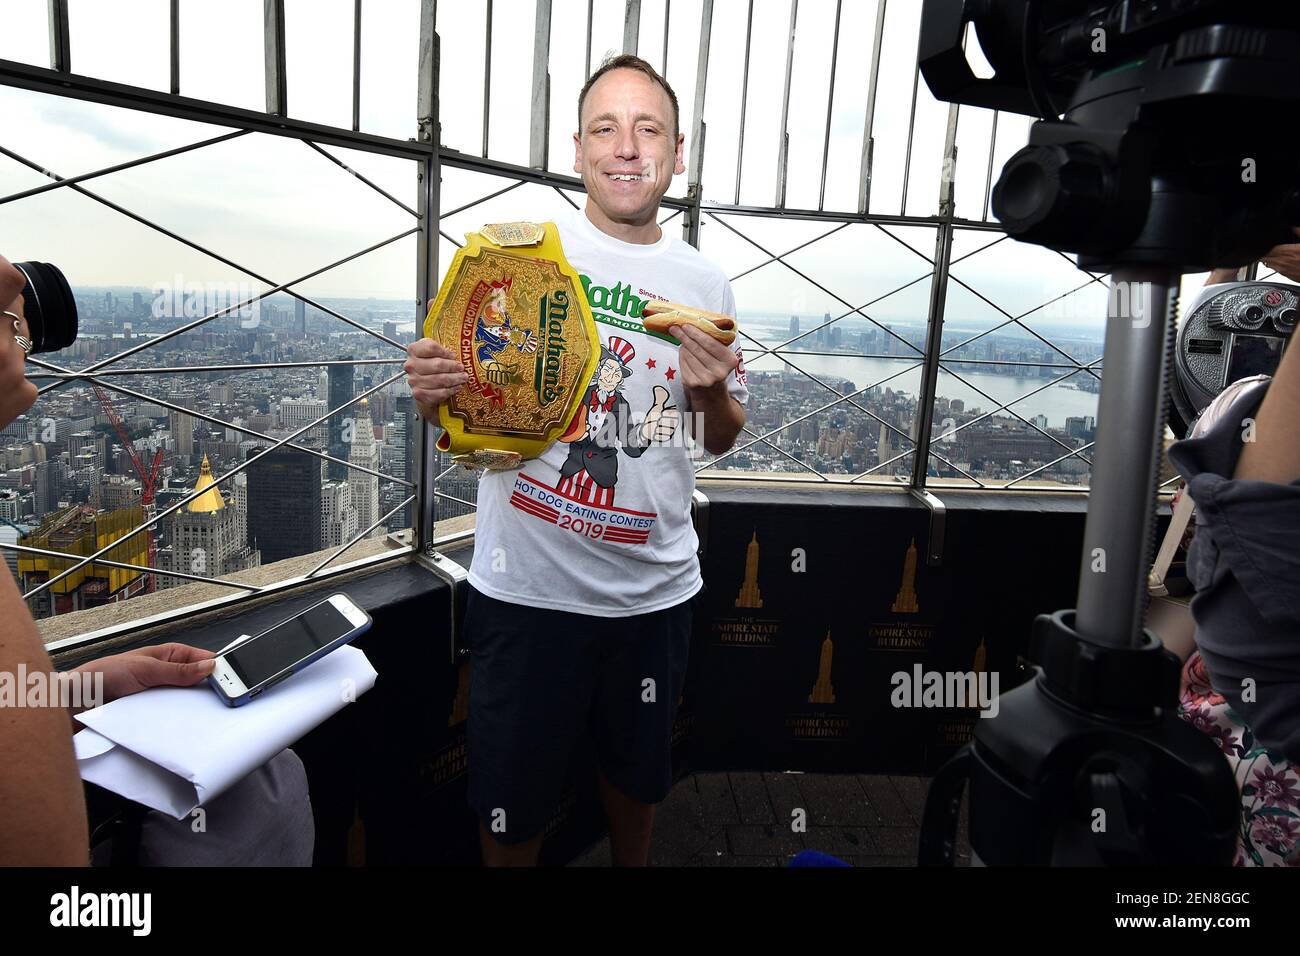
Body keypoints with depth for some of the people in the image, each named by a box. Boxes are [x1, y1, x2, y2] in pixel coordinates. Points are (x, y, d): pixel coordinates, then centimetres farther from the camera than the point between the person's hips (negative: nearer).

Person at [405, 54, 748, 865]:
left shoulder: (706, 284, 3)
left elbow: (721, 439, 10)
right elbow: (450, 402, -1)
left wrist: (713, 388, -12)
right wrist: (430, 389, -24)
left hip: (656, 585, 3)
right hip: (527, 584, -3)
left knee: (639, 772, 25)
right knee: (512, 800, 15)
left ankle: (633, 863, 53)